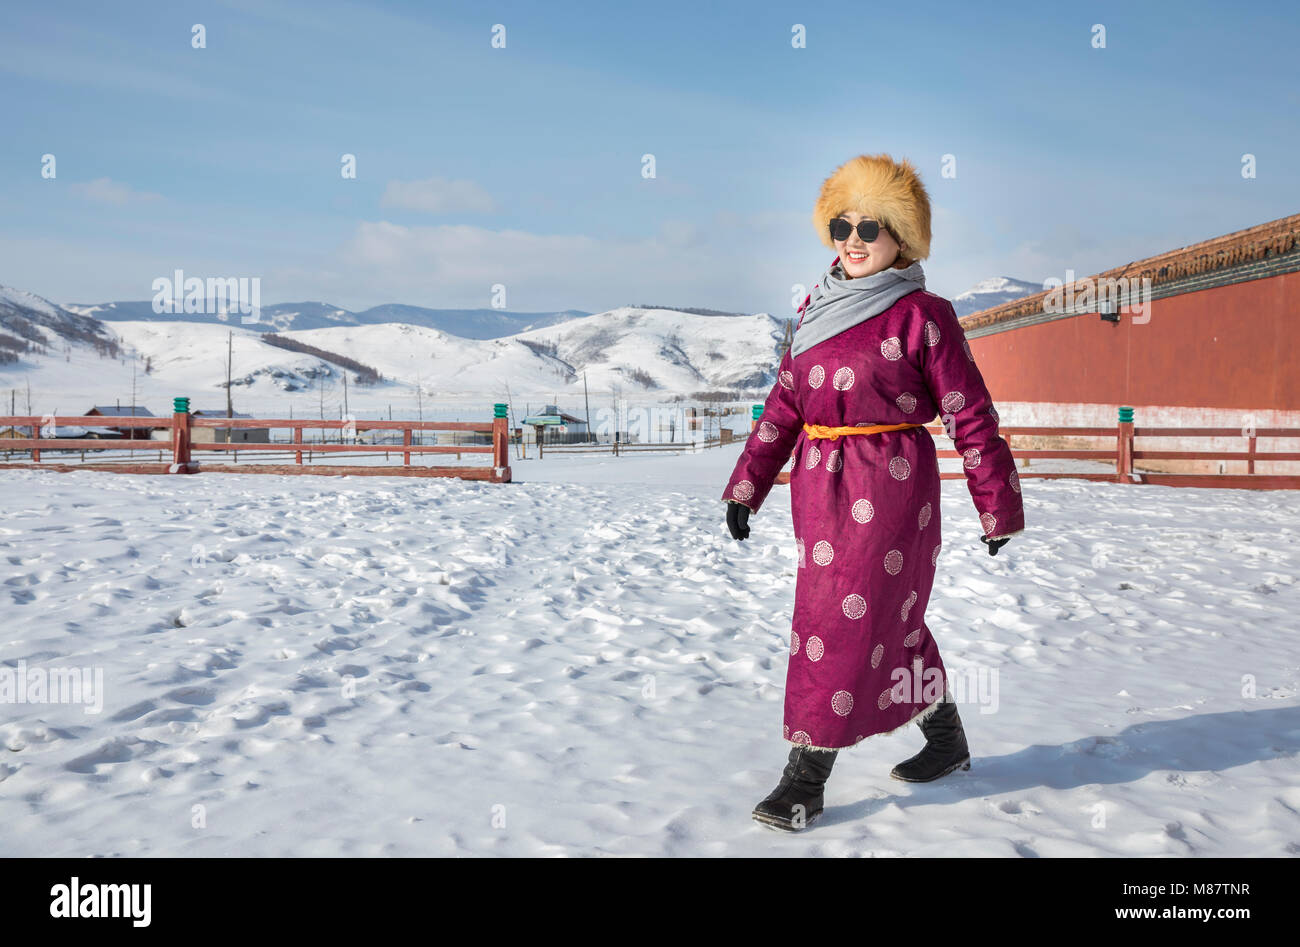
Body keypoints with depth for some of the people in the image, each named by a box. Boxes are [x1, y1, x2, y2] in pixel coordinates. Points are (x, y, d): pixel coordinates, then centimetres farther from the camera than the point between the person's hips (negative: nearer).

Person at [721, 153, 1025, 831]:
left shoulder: (922, 315, -7)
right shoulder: (816, 309, 11)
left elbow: (970, 415, -5)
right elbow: (784, 406, 14)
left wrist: (999, 509, -3)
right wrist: (746, 487, 9)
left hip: (890, 484, -6)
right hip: (819, 485, 7)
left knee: (849, 622, -6)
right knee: (891, 620, 16)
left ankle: (806, 779, 3)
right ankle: (947, 742, 34)